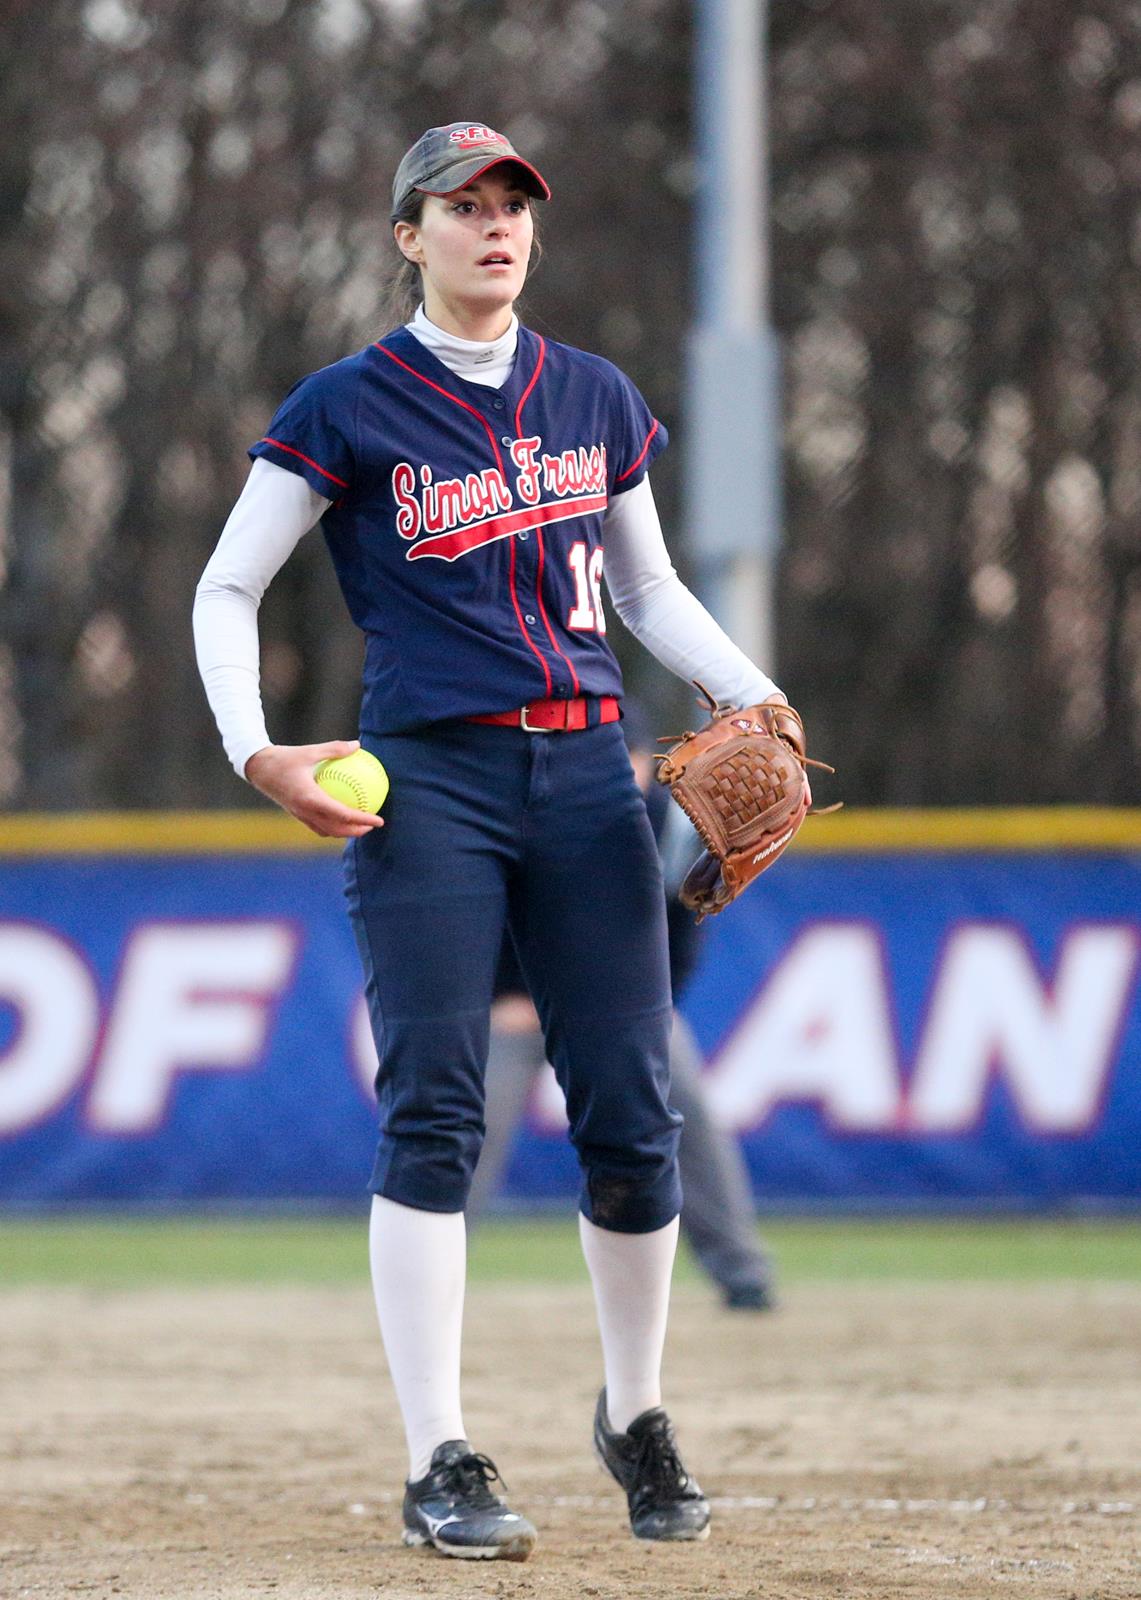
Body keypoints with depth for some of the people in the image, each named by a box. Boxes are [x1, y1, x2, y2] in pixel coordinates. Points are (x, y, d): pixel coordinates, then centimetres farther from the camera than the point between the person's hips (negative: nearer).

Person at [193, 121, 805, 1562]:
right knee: (433, 1115, -10)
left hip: (586, 771, 4)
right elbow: (227, 589, 4)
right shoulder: (348, 410, 1)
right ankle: (440, 1467, -9)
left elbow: (647, 588, 23)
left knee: (630, 1117, 0)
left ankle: (635, 1419, 20)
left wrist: (751, 691, 6)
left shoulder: (598, 401, 14)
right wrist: (253, 752, -11)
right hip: (427, 781, -3)